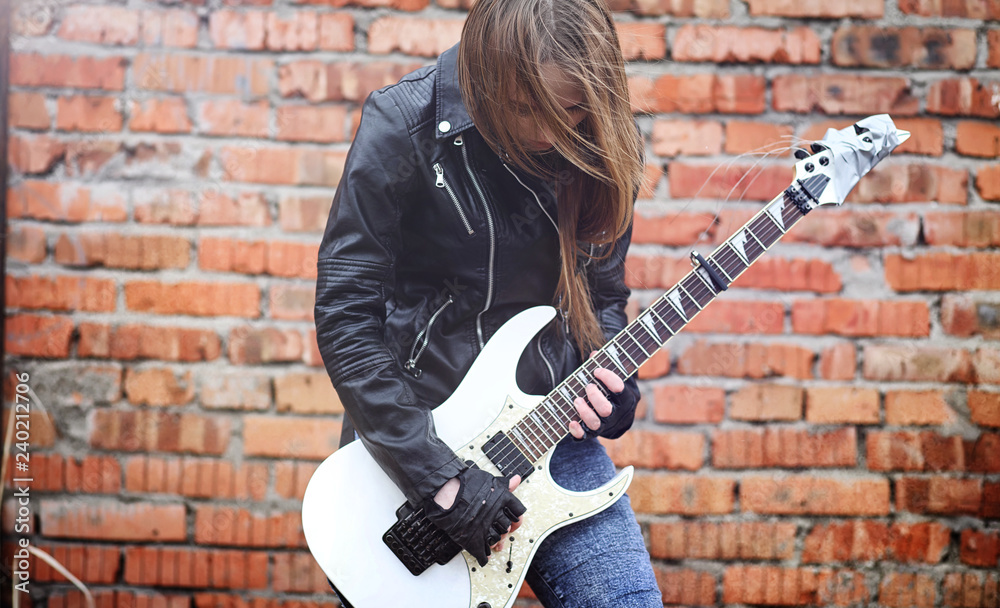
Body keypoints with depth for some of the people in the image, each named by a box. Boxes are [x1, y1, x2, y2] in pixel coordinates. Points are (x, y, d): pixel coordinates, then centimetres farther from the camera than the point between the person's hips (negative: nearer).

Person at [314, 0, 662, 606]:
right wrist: (439, 476, -20)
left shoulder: (604, 144, -3)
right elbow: (345, 317, -17)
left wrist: (601, 373, -11)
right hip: (410, 432, -3)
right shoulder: (403, 127, -16)